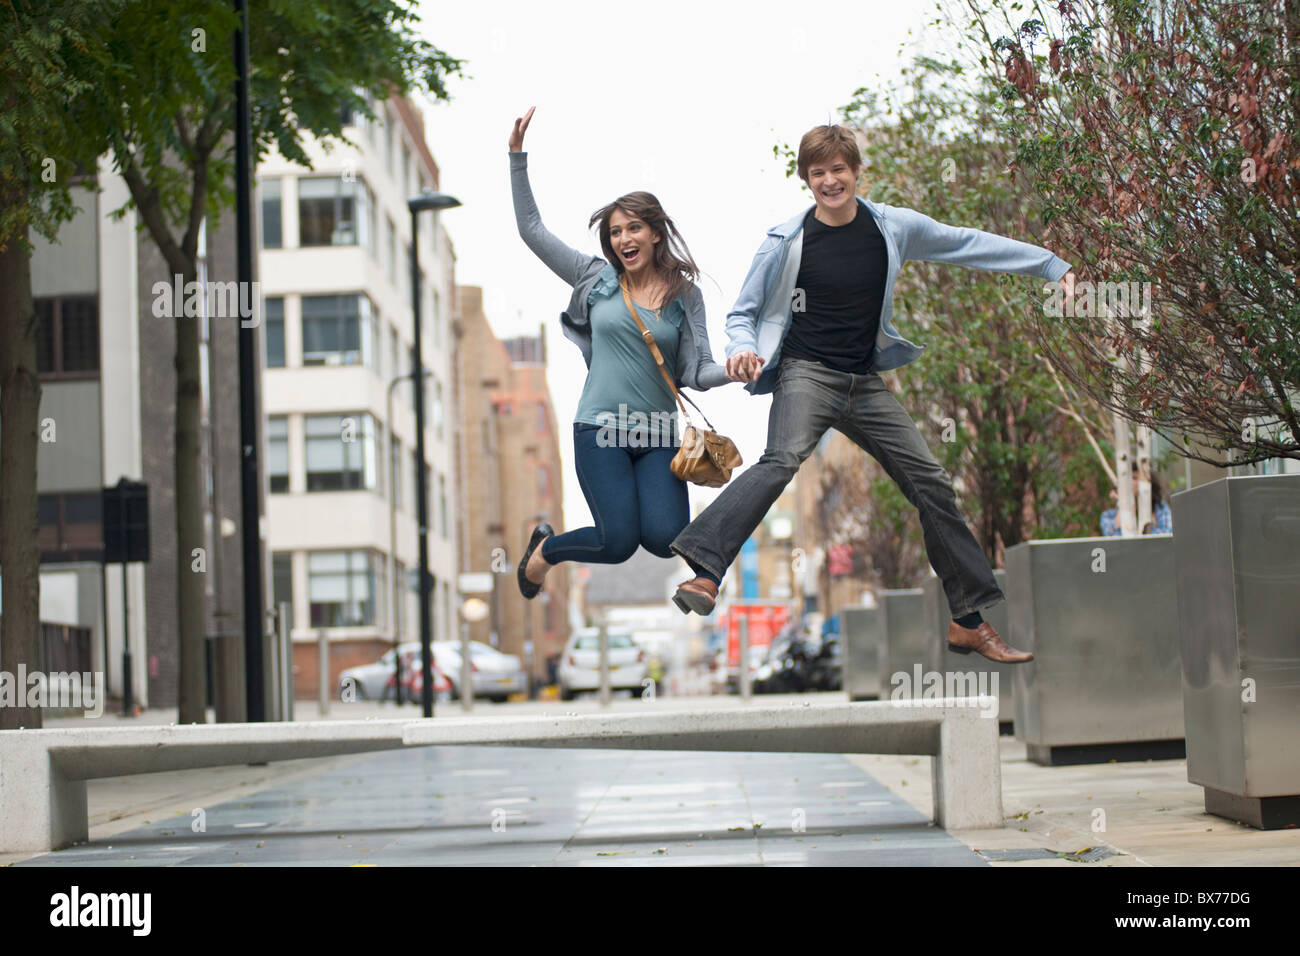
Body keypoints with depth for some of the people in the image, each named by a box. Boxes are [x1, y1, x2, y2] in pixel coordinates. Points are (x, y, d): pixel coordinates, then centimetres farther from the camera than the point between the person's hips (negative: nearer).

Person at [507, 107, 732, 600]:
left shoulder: (685, 295, 8)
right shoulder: (597, 278, 7)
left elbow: (695, 373, 2)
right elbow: (531, 228, 11)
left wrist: (734, 369, -19)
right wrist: (518, 156, 5)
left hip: (658, 435, 1)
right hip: (600, 428, -1)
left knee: (665, 539, -18)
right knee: (619, 543, -13)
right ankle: (545, 549, 18)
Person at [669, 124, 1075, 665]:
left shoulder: (893, 229, 4)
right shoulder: (787, 242, -3)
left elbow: (969, 244, 14)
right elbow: (743, 312, 6)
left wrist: (1053, 267, 16)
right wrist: (743, 349, -18)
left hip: (865, 385, 4)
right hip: (806, 374, -4)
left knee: (930, 483, 1)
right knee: (784, 459, -33)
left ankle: (969, 622, 11)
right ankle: (704, 570, -48)